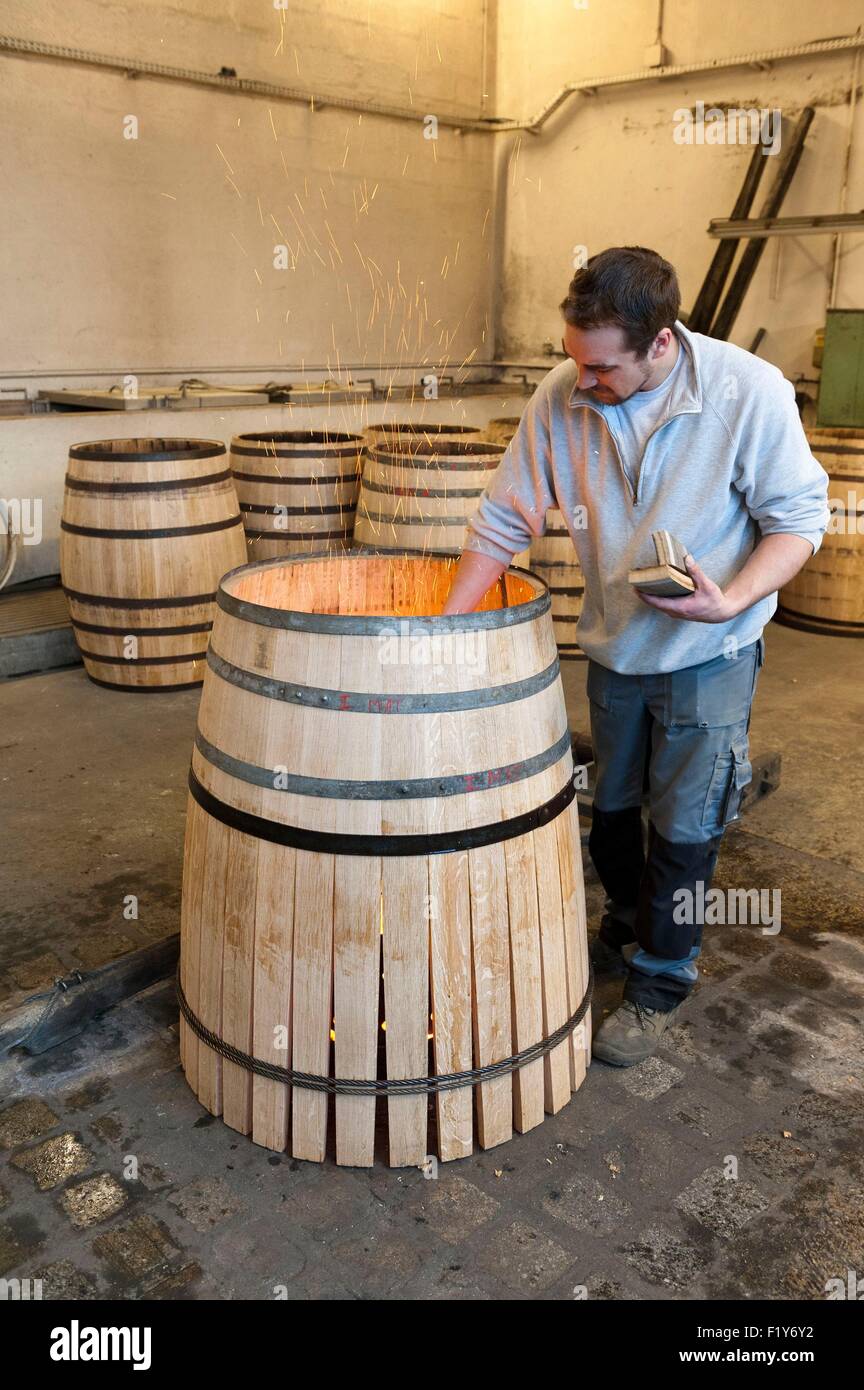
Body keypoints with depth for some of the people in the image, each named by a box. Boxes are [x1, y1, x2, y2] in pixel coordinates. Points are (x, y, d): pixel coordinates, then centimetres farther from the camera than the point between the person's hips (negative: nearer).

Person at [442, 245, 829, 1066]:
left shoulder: (750, 394, -24)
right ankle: (625, 931, 46)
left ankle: (661, 982, 27)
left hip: (707, 654, -3)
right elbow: (503, 521, -7)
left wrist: (733, 599, -31)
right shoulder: (561, 397, -15)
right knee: (609, 808, 19)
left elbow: (799, 518, -14)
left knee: (682, 827, 6)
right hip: (613, 644, 4)